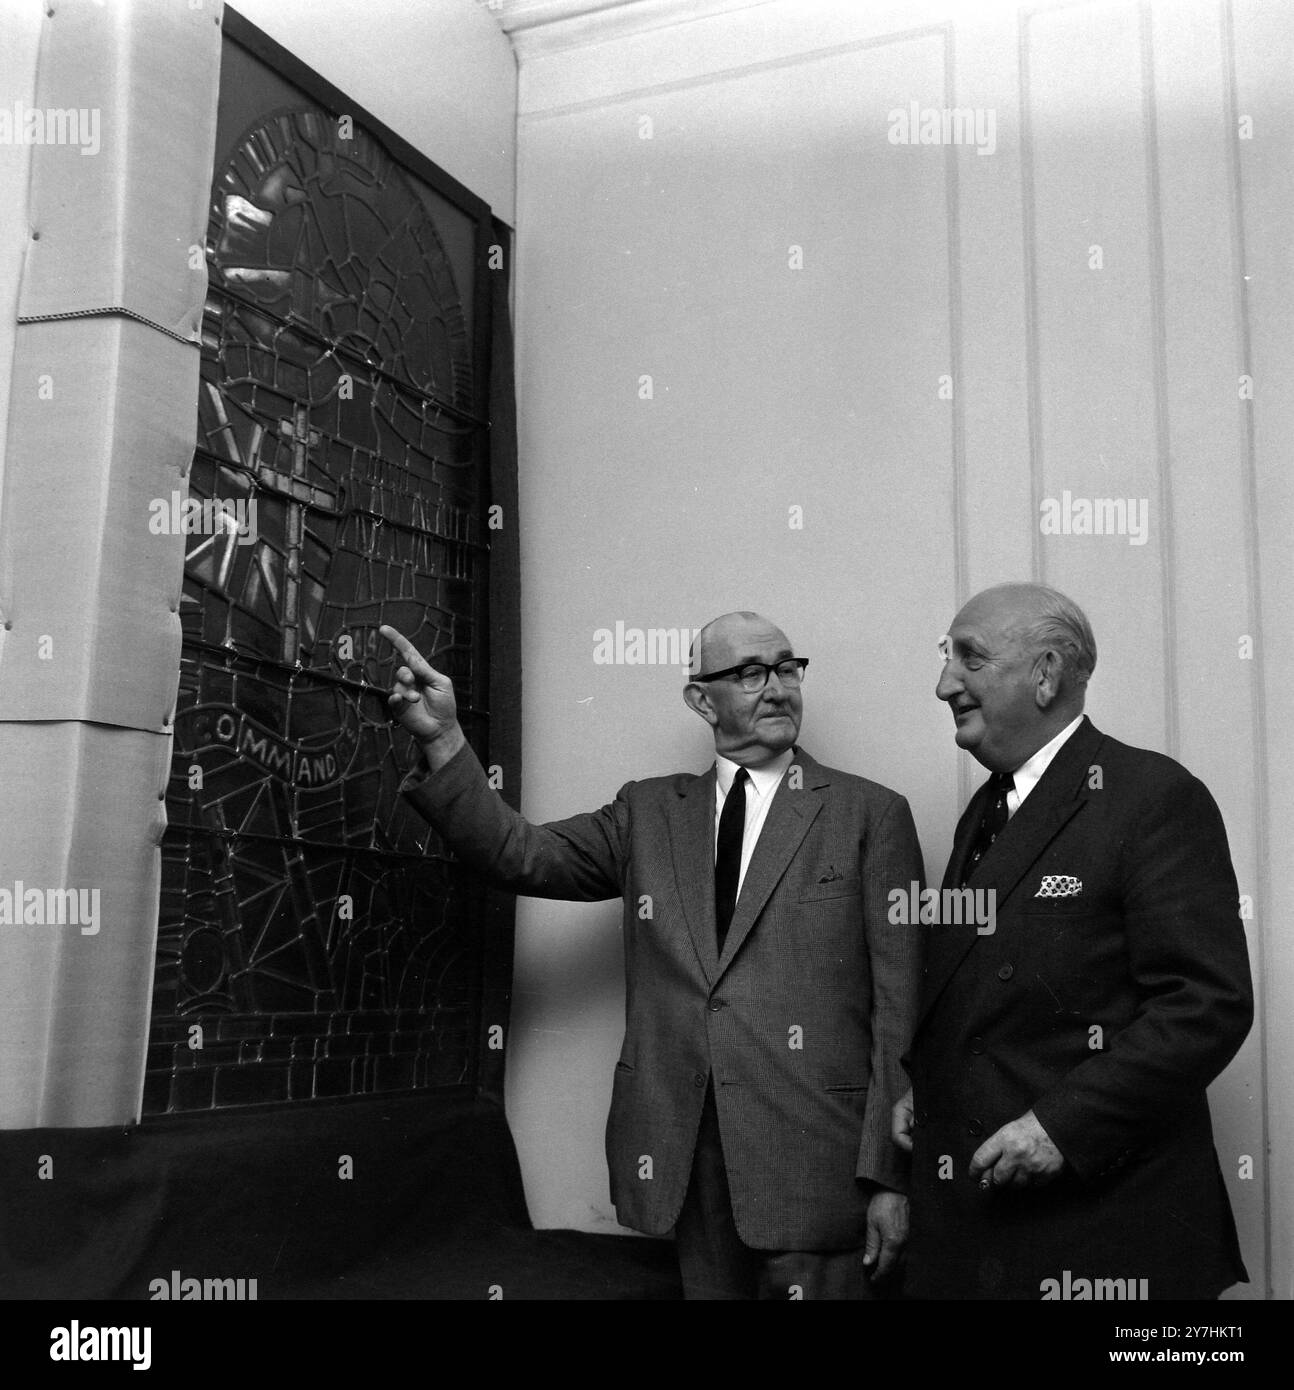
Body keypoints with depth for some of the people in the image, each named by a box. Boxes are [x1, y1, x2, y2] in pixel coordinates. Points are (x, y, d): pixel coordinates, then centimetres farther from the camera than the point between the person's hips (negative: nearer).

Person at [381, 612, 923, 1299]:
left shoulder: (871, 814, 0)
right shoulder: (650, 811, 11)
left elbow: (898, 1009, -4)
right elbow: (521, 855, 2)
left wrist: (888, 1174, -8)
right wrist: (443, 741, -11)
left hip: (813, 1161, -3)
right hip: (681, 1152, 3)